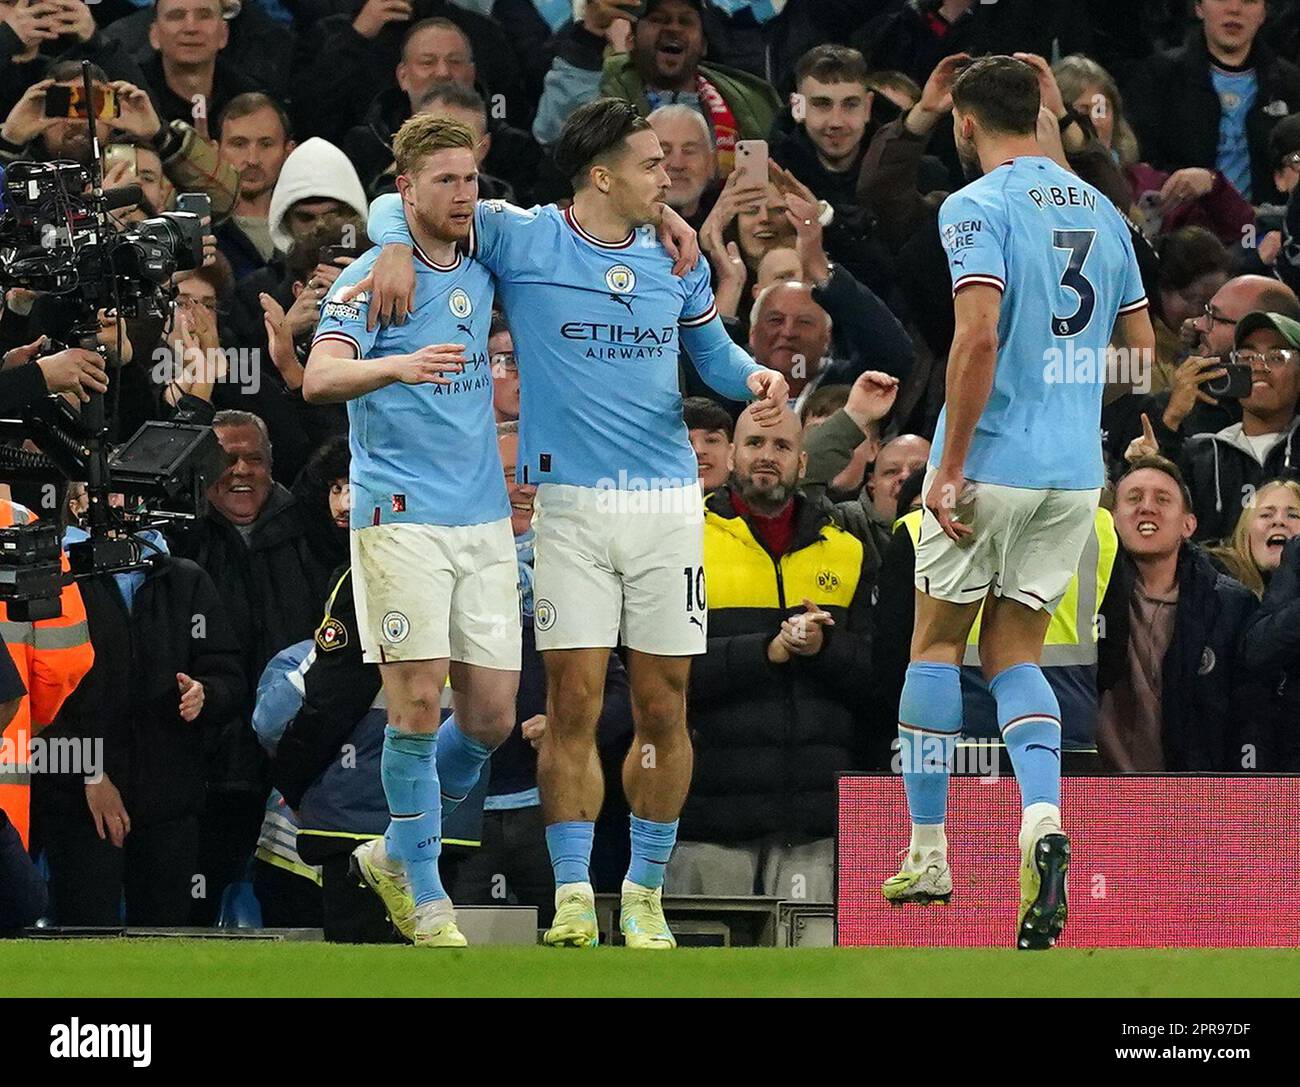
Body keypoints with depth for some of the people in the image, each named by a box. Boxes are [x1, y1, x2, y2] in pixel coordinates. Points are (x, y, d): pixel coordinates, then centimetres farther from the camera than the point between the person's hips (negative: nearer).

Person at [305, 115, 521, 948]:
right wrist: (396, 366, -42)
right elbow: (320, 378, -22)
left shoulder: (485, 268, 10)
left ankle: (399, 852, 24)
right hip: (400, 518, -6)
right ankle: (427, 898, 4)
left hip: (485, 519, 6)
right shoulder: (373, 276, -8)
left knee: (492, 716, 3)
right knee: (418, 704, -8)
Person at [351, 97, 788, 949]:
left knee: (663, 708, 3)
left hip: (667, 498, 3)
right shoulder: (521, 239, -1)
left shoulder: (676, 255, 9)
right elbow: (399, 202, 6)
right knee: (573, 702, -6)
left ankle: (646, 892, 13)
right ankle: (573, 897, -2)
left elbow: (711, 349, 21)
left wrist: (753, 377, 0)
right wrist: (397, 249, -15)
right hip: (568, 502, -3)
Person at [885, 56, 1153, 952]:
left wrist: (951, 465, -18)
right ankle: (1044, 818, -15)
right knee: (1015, 653, 11)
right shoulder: (1100, 212, 11)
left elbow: (979, 337, -22)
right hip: (1075, 474, 5)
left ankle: (928, 853, 12)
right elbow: (1142, 347, 14)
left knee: (937, 642, 10)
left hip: (990, 466, -5)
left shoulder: (977, 208, -10)